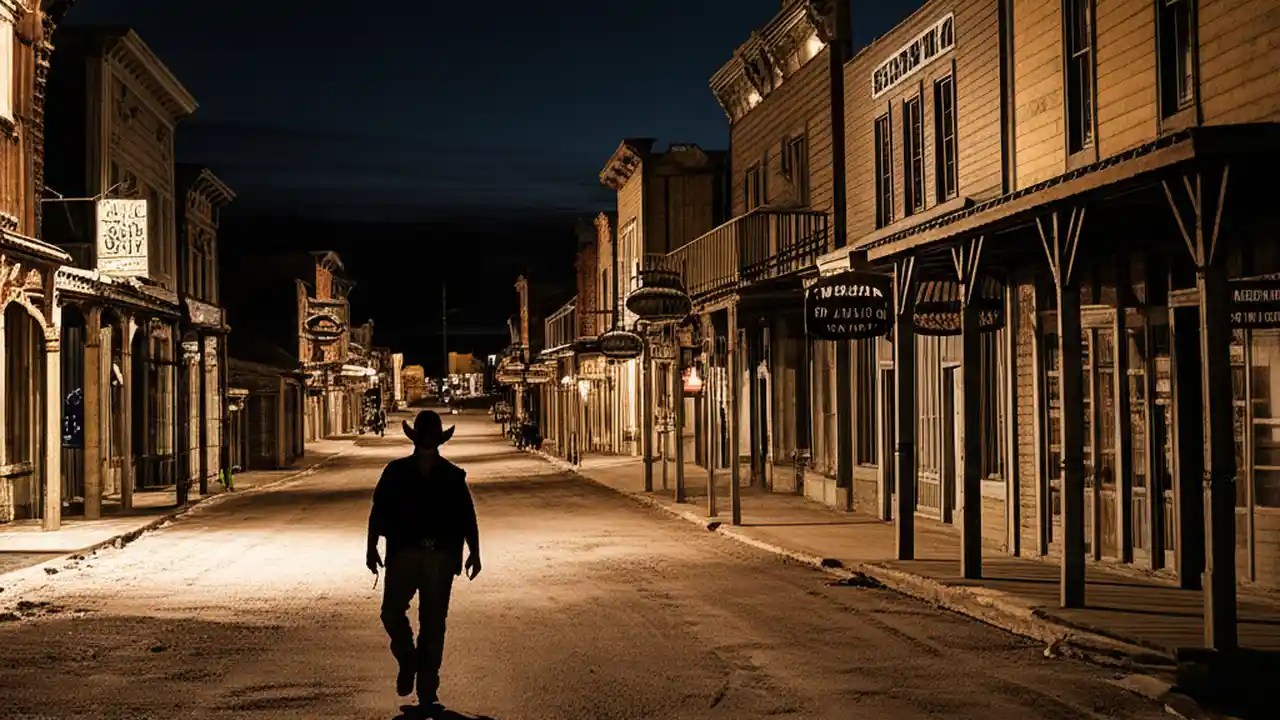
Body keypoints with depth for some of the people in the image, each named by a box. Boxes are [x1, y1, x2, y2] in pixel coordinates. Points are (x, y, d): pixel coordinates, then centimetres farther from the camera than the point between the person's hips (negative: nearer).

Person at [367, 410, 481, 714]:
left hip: (441, 556, 0)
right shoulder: (396, 472, 7)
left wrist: (474, 553, 1)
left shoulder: (452, 476, 8)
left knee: (433, 624, 1)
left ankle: (428, 692, 8)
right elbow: (378, 512, 5)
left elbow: (467, 518, 8)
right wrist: (372, 548, -3)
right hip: (404, 553, 0)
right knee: (392, 612, -14)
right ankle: (407, 660, 15)